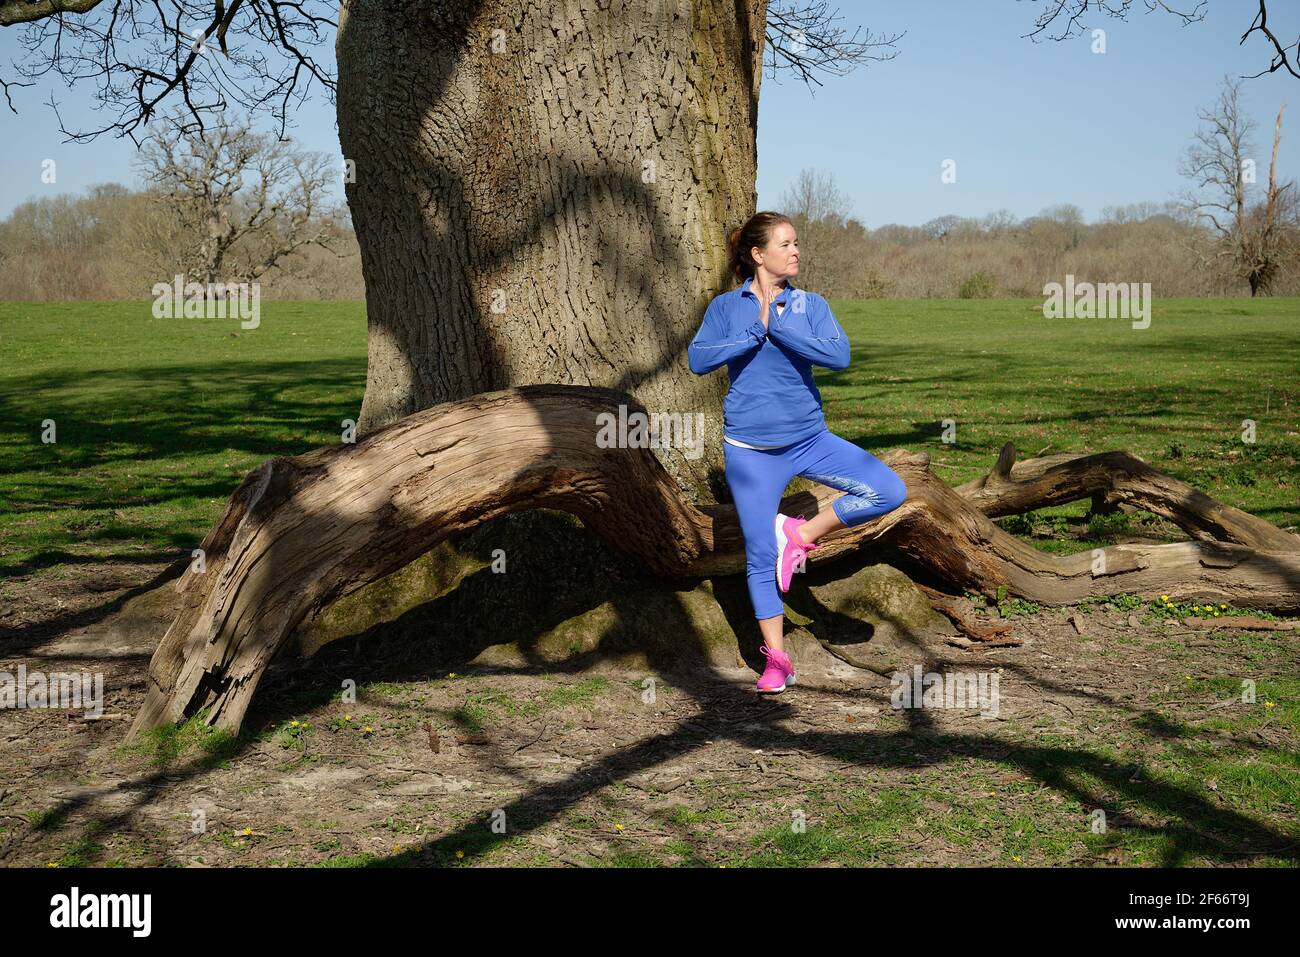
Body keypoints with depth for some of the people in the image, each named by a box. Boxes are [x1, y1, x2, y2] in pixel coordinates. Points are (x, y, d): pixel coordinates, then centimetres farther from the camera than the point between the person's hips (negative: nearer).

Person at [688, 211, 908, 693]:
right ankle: (776, 659, 16)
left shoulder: (811, 305, 2)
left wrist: (778, 327, -18)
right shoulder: (726, 306, 1)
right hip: (750, 448, -2)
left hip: (809, 439, 2)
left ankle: (802, 534, 4)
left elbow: (839, 355, -14)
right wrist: (755, 334, -18)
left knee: (889, 491, -14)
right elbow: (698, 360, -12)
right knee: (761, 556, 2)